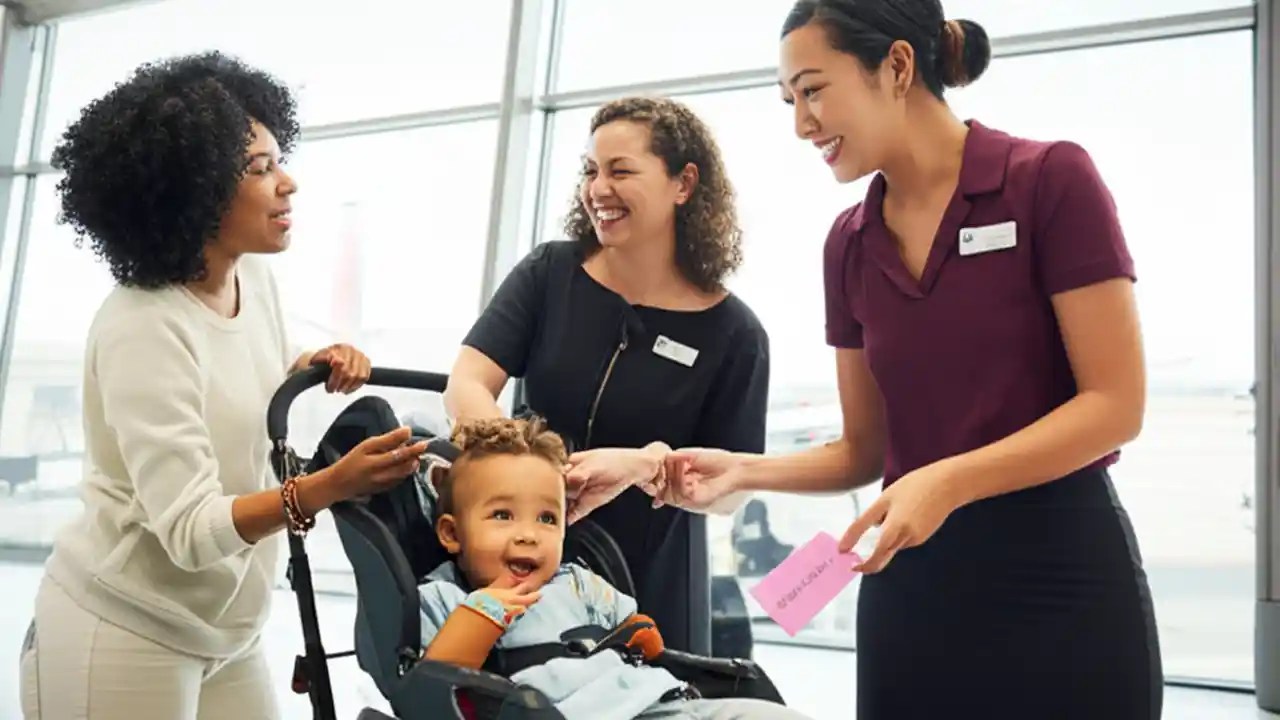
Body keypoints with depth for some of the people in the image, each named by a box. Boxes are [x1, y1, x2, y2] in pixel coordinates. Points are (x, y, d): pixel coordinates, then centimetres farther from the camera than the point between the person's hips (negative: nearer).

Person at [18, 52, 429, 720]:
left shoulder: (254, 278, -2)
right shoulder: (140, 328, -24)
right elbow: (189, 529, -27)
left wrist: (310, 368, -2)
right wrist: (328, 487, -40)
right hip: (122, 634, -7)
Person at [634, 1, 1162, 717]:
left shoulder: (1051, 179, -8)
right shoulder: (850, 243, 7)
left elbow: (1115, 404, -12)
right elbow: (866, 448, 10)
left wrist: (948, 482, -23)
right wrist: (742, 469, -5)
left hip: (1059, 573, -4)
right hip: (910, 577, 5)